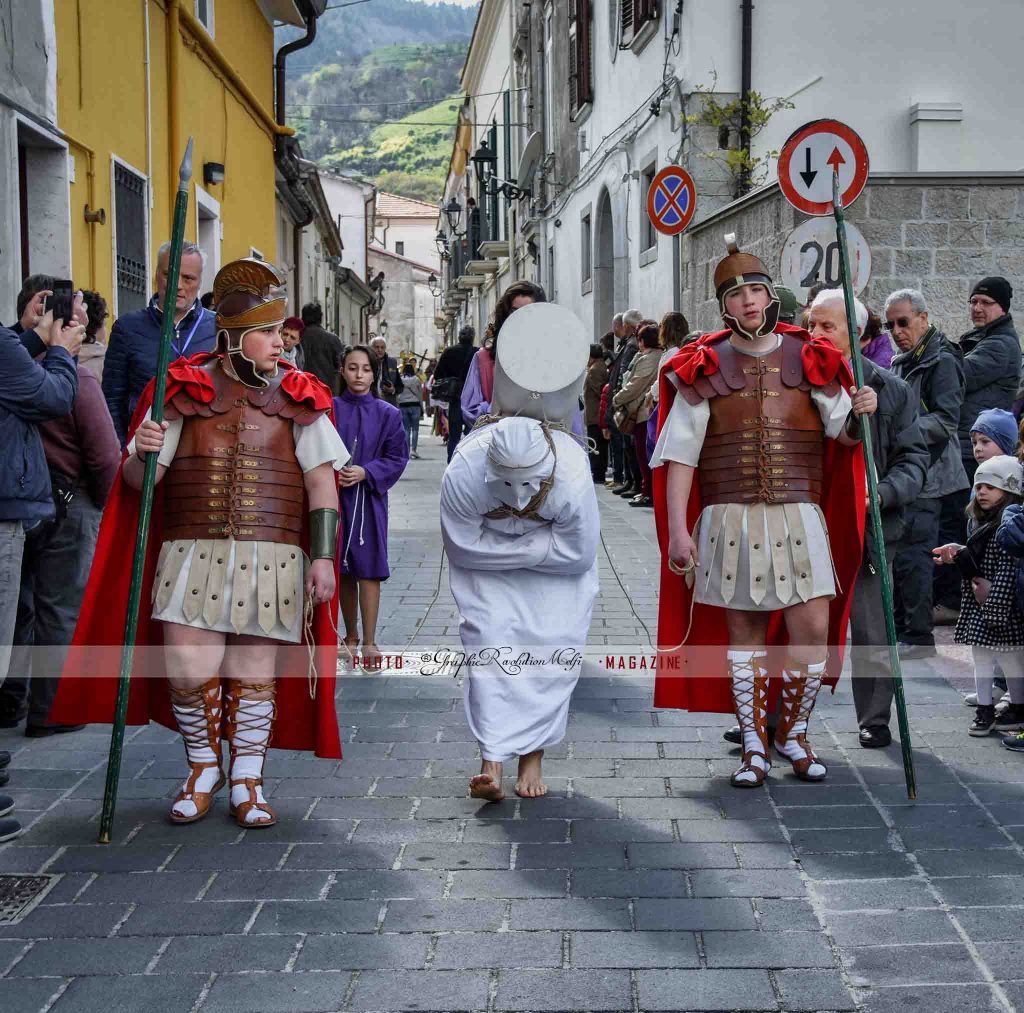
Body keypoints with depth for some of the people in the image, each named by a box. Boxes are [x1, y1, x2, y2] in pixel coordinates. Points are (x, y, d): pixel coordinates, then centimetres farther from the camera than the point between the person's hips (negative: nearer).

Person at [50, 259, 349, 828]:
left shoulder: (296, 398, 7)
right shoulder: (186, 391, 6)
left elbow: (322, 483, 4)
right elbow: (137, 481, 5)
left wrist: (323, 557, -4)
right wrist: (142, 454, -19)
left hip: (271, 560, 0)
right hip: (192, 556, 0)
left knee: (254, 673, 4)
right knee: (188, 669, -7)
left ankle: (247, 781, 21)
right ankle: (204, 770, 18)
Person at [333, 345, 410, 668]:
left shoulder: (387, 414, 1)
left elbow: (398, 457, 0)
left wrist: (366, 473, -13)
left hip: (369, 499, -1)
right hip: (335, 497, 2)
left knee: (368, 569, -5)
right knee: (344, 570, 11)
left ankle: (369, 642, 2)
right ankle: (351, 637, 24)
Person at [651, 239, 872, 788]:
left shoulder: (810, 359, 7)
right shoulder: (705, 367, 3)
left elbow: (844, 434, 7)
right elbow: (680, 454, 1)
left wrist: (860, 413, -16)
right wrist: (678, 529, -6)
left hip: (799, 517, 1)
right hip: (729, 521, 0)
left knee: (813, 630, -5)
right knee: (743, 635, 6)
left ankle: (792, 733, 18)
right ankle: (753, 746, 20)